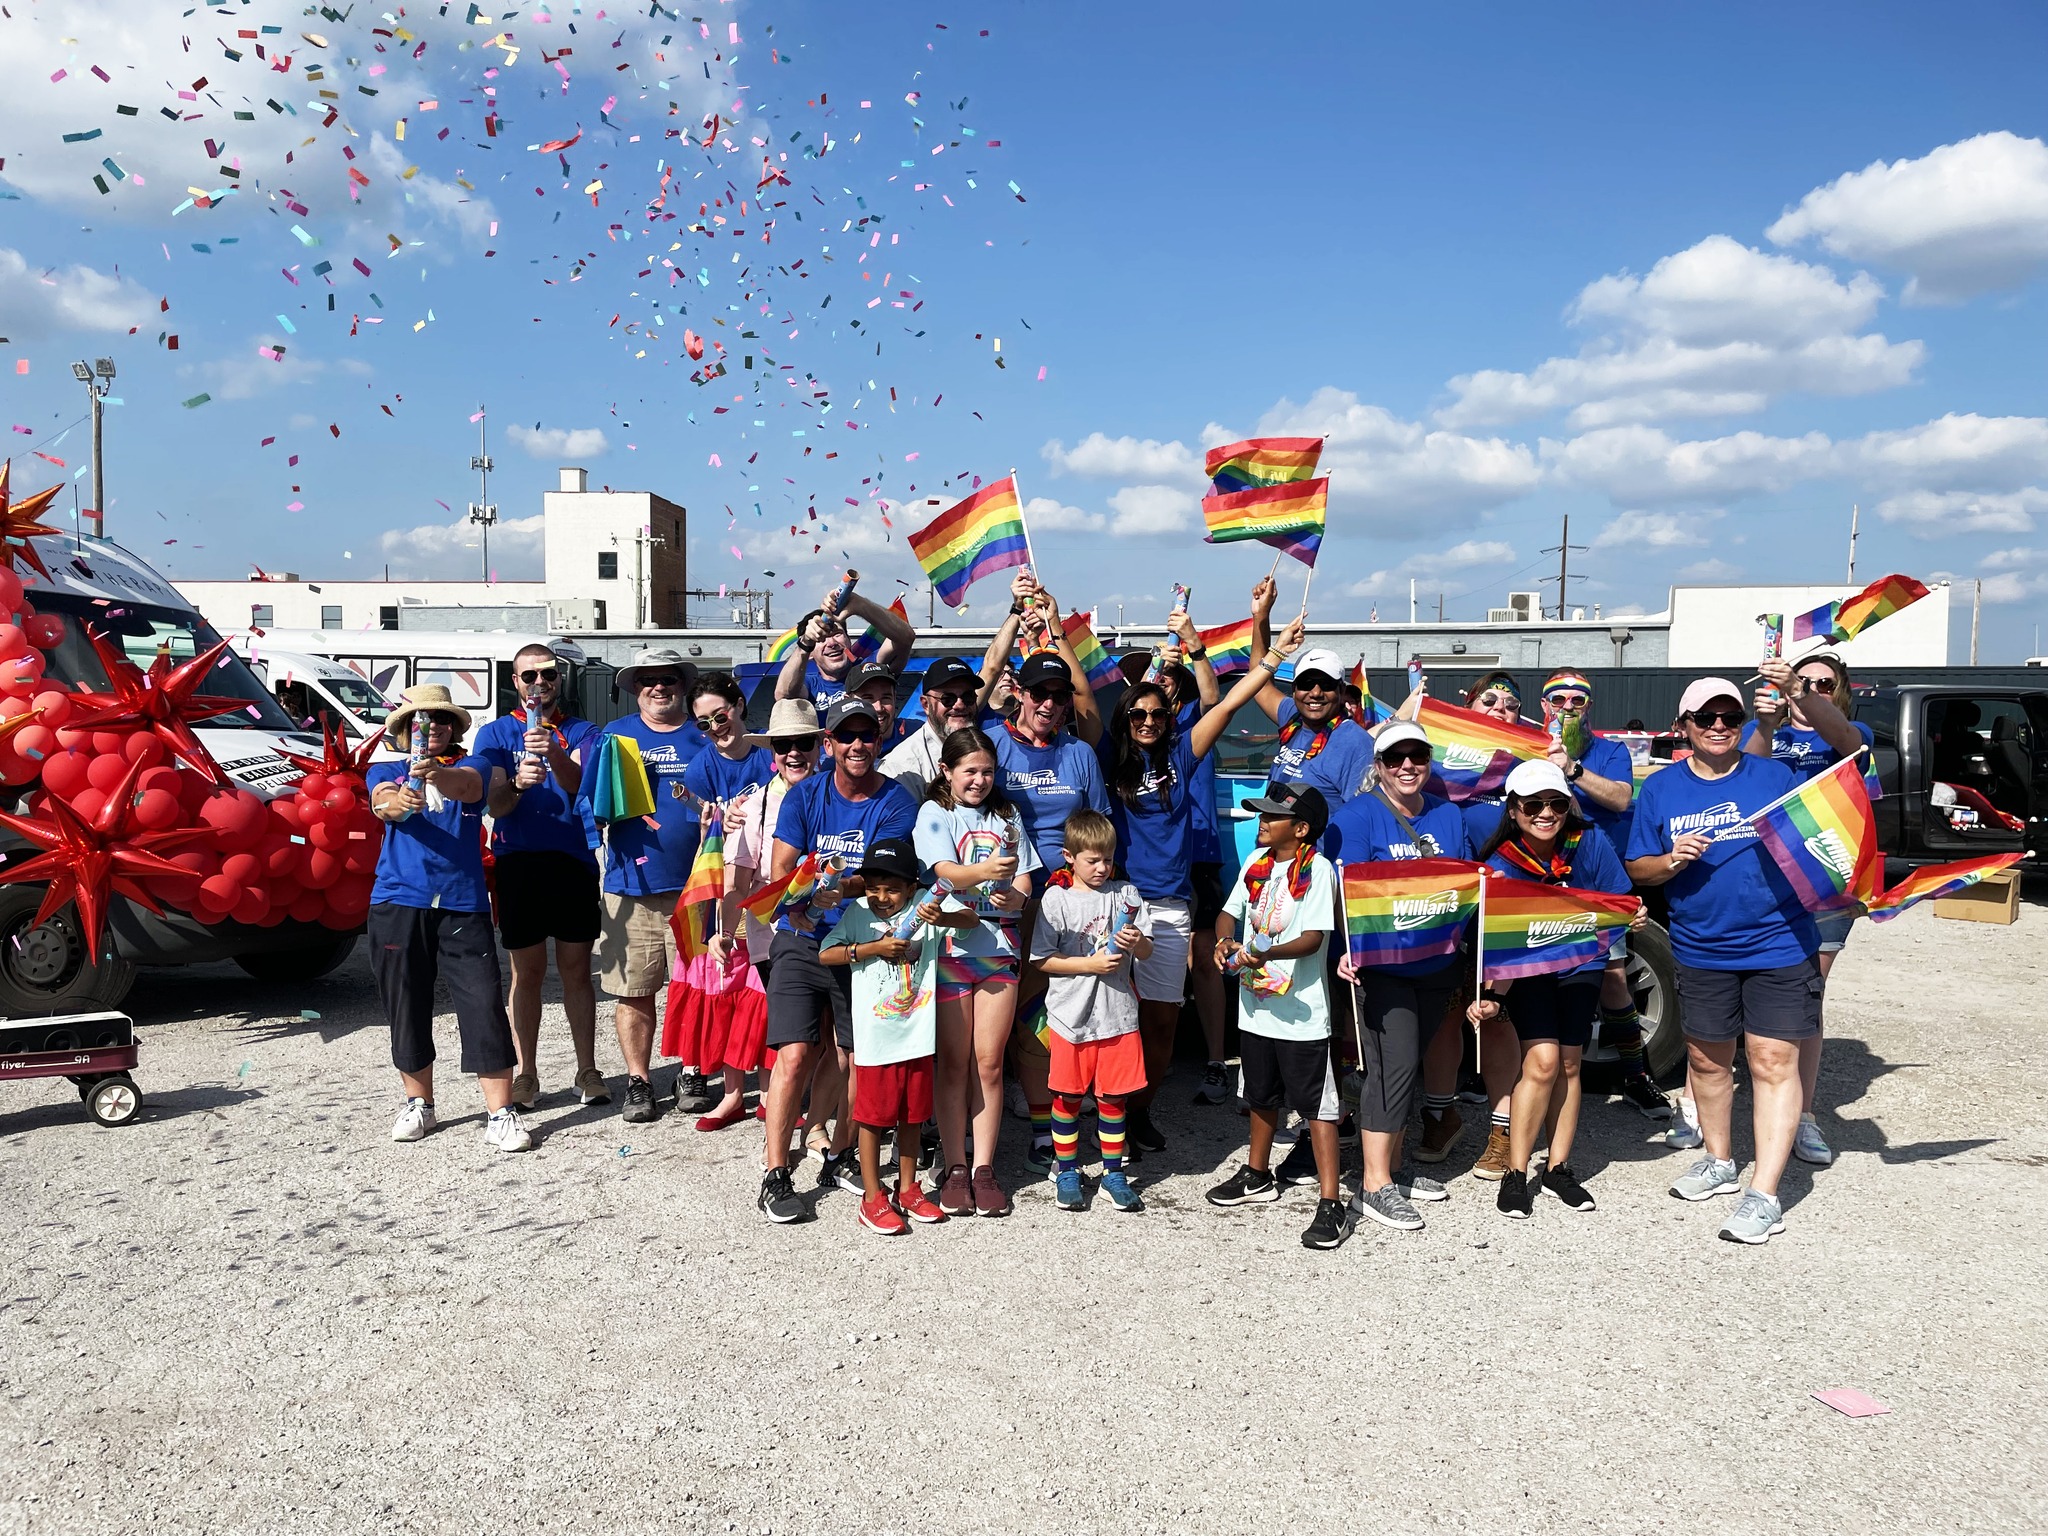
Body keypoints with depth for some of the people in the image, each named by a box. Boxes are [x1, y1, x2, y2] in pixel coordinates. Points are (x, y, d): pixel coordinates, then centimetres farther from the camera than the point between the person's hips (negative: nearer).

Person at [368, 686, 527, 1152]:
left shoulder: (471, 765, 9)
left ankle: (501, 1115, -5)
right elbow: (383, 801, -11)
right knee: (406, 1010, 9)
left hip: (463, 904, -1)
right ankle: (419, 1105, 26)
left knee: (484, 1007, -8)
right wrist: (398, 802, -36)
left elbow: (465, 785, -16)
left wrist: (438, 774, -40)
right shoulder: (386, 770, 12)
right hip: (398, 904, 2)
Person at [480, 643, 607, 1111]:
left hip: (573, 862, 0)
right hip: (518, 863, 0)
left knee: (576, 969, 5)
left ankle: (587, 1072, 12)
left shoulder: (582, 733, 7)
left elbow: (578, 786, -12)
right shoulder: (495, 733, 7)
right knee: (527, 971, 5)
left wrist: (555, 755, -32)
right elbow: (494, 805, -4)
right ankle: (526, 1074, 14)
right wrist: (517, 783, -26)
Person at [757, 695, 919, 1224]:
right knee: (795, 1054, -12)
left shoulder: (896, 803, -2)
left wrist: (843, 888, -34)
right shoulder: (805, 795, 2)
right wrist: (800, 907, -25)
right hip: (802, 941, -1)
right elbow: (780, 870, -4)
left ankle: (840, 1158, 28)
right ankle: (775, 1176, -1)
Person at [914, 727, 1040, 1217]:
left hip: (998, 948, 3)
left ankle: (984, 1167, 11)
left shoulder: (1005, 816, 14)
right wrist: (984, 872, -36)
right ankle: (954, 1168, 13)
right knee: (954, 1062, 3)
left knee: (989, 1062, 3)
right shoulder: (934, 814, 2)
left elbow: (1023, 887, 9)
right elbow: (946, 872, -16)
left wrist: (1011, 896, -15)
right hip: (951, 946, -3)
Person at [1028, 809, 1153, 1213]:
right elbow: (1043, 960, -6)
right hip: (1070, 1017, -2)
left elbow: (1147, 952, 6)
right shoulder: (1056, 899, -5)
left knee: (1112, 1097, 10)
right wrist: (1091, 964, -15)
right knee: (1068, 1096, 8)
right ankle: (1067, 1172, 23)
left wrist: (1136, 943, -17)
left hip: (1118, 1016, 2)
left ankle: (1113, 1172, 23)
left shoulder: (1125, 894, 3)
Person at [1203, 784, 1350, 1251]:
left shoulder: (1318, 870, -14)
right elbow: (1230, 912, 14)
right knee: (1262, 1096, 22)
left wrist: (1268, 953, -35)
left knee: (1316, 1104, -2)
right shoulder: (1256, 862, 7)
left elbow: (1314, 938, -20)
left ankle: (1331, 1203, 3)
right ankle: (1257, 1176, 39)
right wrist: (1225, 941, -8)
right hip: (1255, 1003, 7)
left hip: (1300, 1010, -7)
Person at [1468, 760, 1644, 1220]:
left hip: (1581, 965, 3)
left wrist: (1632, 916, -31)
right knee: (1542, 1060, -15)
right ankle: (1515, 1176, -2)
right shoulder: (1500, 866, -22)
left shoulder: (1590, 843, -18)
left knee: (1569, 1063, 4)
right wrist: (1491, 997, -39)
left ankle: (1558, 1169, 20)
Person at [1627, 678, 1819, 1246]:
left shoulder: (1775, 777, -1)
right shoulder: (1660, 789, 3)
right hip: (1700, 949, 3)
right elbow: (1637, 869, 5)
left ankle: (1765, 1194, 1)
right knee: (1706, 1058, 15)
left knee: (1773, 1061, -5)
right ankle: (1719, 1160, 36)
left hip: (1779, 945, -2)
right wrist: (1671, 861, -16)